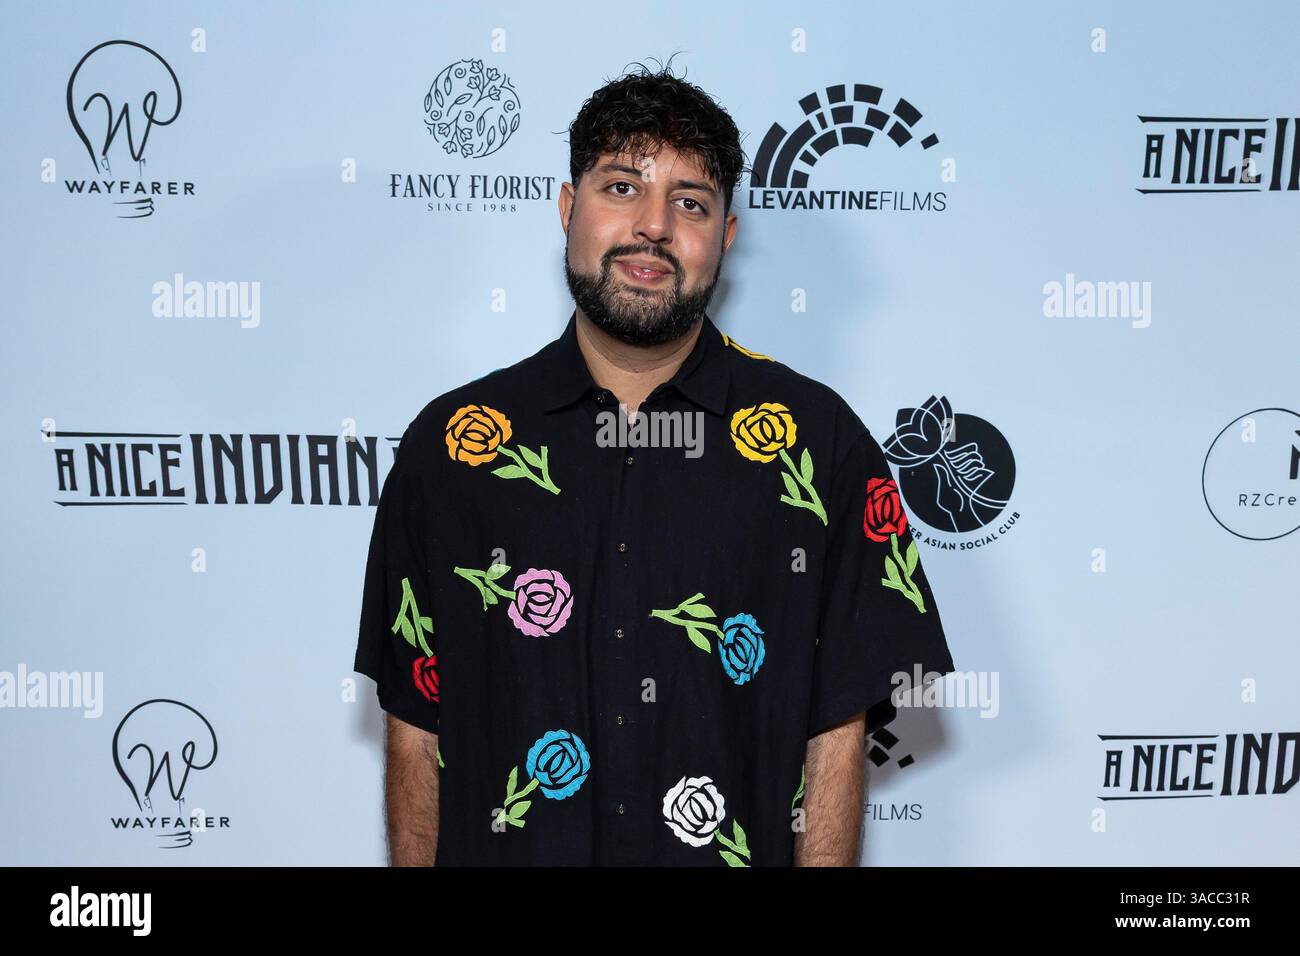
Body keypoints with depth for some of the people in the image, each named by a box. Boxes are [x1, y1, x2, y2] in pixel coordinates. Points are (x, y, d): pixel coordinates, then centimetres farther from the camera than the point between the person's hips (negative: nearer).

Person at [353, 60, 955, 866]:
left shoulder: (818, 440, -9)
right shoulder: (449, 442, -5)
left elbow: (837, 732, -8)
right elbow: (416, 725, -2)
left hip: (745, 847, 0)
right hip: (500, 844, 1)